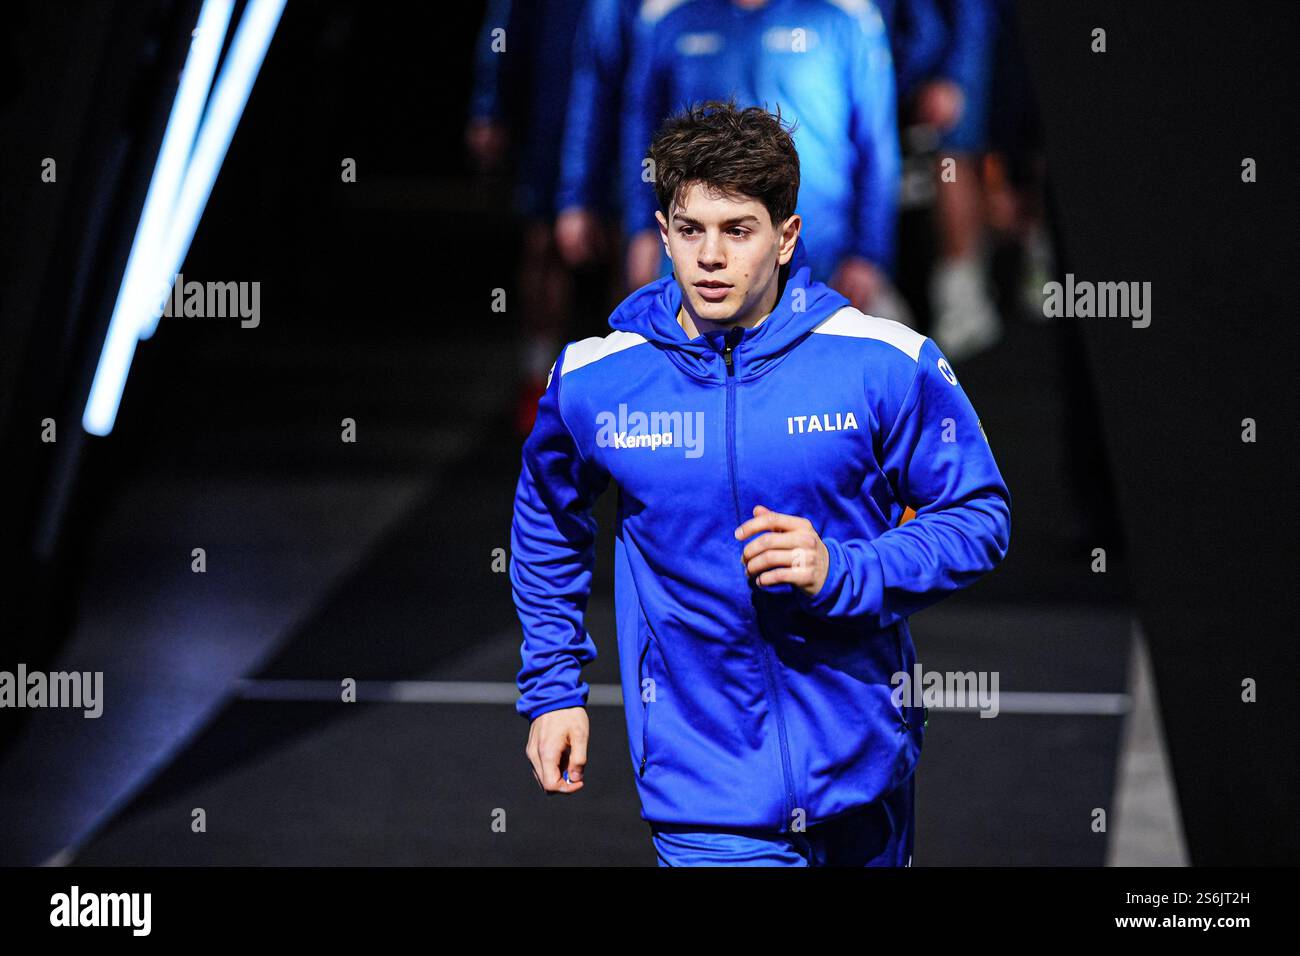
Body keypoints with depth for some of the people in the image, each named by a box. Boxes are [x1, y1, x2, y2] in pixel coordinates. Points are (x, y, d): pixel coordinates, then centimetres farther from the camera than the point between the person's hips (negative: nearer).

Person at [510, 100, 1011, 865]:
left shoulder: (889, 364, -8)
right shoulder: (592, 380, -2)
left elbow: (981, 516, -2)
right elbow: (548, 523, 17)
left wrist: (844, 573, -17)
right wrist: (553, 687, 14)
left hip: (863, 771, 1)